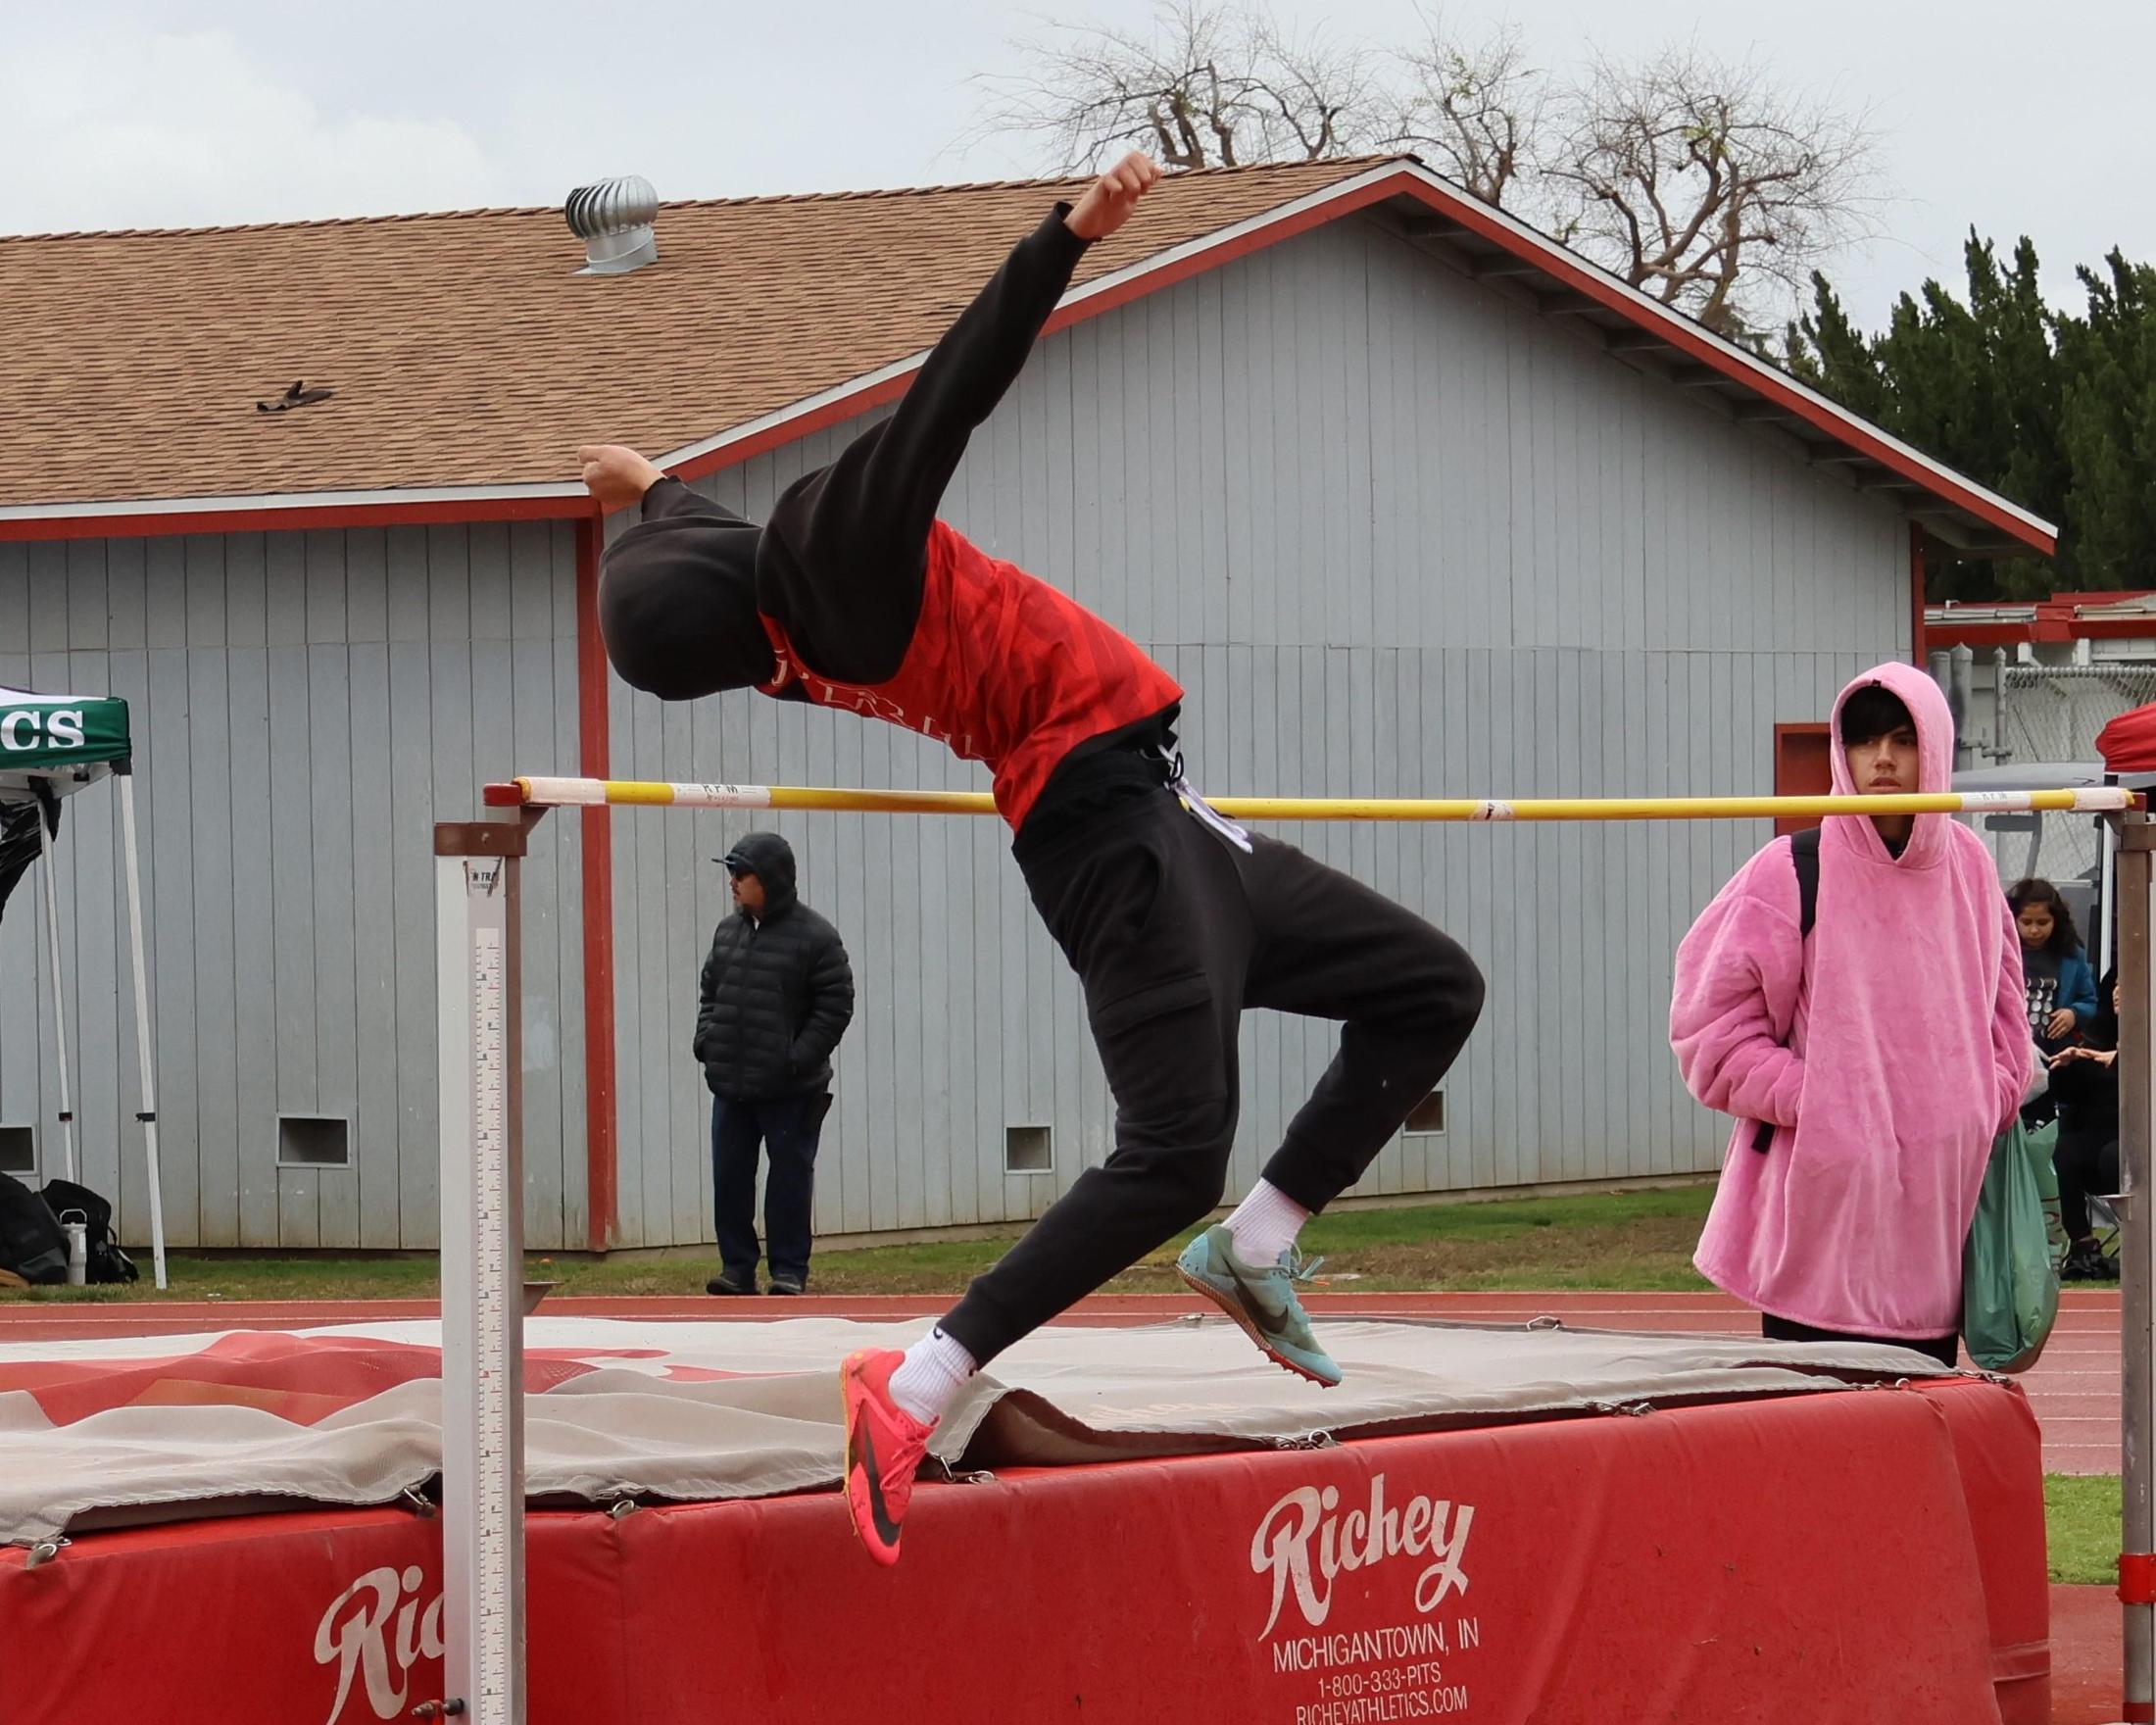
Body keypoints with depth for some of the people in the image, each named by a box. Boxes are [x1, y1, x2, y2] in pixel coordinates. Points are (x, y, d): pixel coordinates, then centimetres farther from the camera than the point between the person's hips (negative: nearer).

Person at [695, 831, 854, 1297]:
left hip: (790, 1092, -6)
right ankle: (737, 1268, 15)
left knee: (790, 1180, 1)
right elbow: (709, 991, 20)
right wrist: (706, 1042, 4)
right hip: (730, 1085, 6)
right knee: (729, 1178, 7)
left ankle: (789, 1270, 8)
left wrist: (799, 1059, -15)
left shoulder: (815, 937, -10)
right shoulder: (728, 931, 9)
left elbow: (835, 1005, -9)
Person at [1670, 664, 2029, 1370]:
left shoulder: (1967, 867, 9)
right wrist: (1807, 1099, -13)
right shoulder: (1791, 873, -6)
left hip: (1939, 1200, 5)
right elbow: (1710, 1023, -4)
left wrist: (1989, 1103, 8)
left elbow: (2002, 1007, 23)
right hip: (1821, 1198, -4)